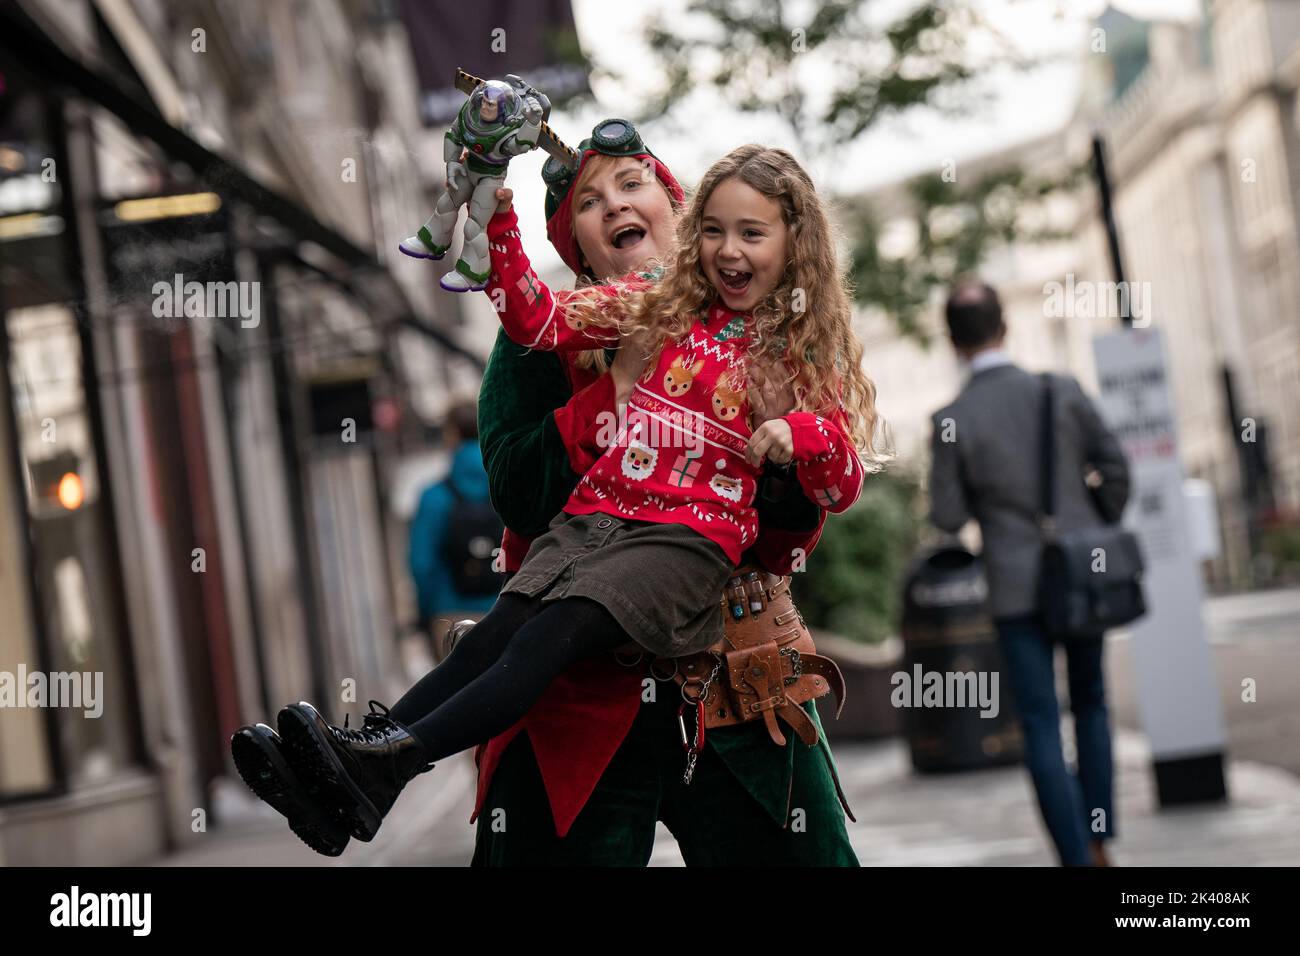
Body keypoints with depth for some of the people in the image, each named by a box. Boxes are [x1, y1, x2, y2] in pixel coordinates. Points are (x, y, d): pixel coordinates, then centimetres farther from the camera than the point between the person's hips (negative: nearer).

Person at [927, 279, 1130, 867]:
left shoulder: (951, 422, -12)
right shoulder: (1063, 392, -6)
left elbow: (948, 518, -7)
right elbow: (1115, 470, 0)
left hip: (1017, 588, -2)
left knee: (1042, 726, 3)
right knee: (1091, 706, 20)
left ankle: (1078, 857, -2)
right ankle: (1098, 844, 22)